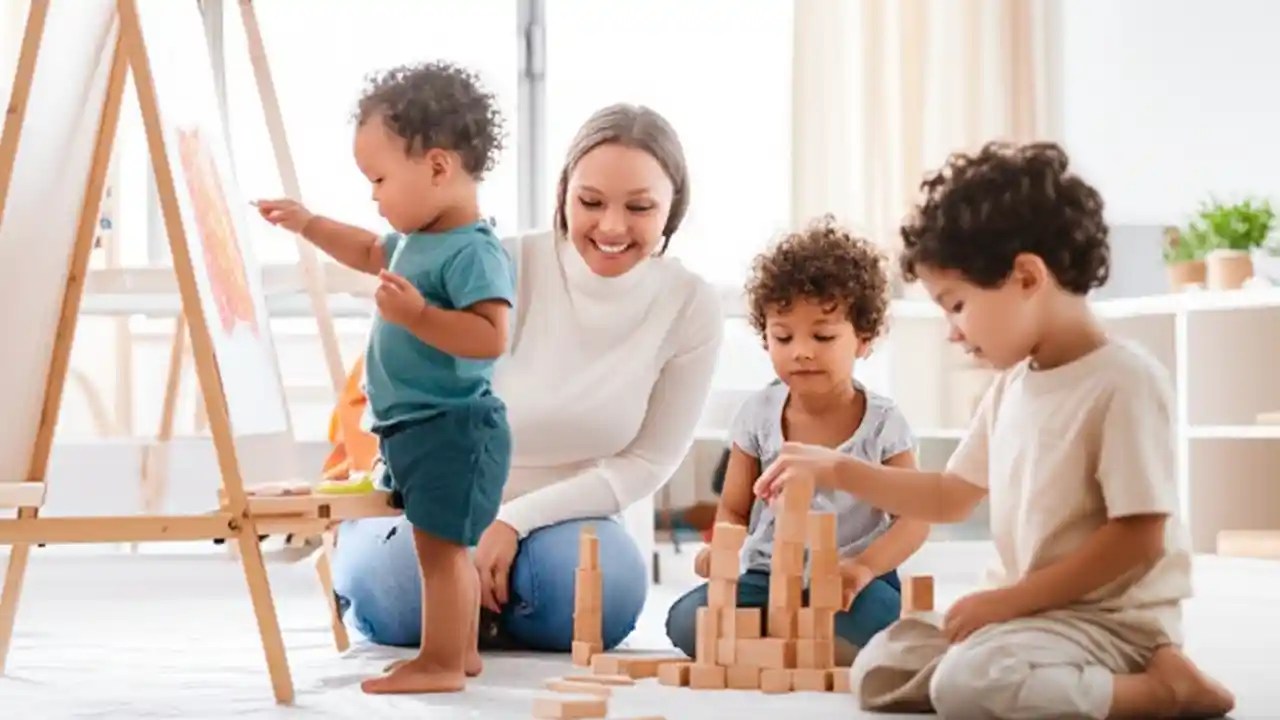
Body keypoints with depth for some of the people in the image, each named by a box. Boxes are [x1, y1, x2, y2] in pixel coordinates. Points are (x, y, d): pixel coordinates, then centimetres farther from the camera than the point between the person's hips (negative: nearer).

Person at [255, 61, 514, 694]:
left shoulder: (473, 252, -20)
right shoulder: (417, 239, 11)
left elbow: (490, 337, -29)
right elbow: (370, 252, 32)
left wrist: (418, 315, -35)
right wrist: (306, 224, 26)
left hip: (451, 428, -10)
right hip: (417, 427, 10)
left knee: (439, 545, -7)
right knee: (446, 547, 16)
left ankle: (440, 664, -2)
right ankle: (461, 653, 25)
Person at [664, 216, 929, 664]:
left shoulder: (882, 423, -2)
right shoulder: (758, 416, 4)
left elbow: (914, 517, -3)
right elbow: (734, 510, 10)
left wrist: (865, 566, -22)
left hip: (848, 582, -2)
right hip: (768, 576, 2)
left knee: (882, 624, -37)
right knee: (688, 621, -26)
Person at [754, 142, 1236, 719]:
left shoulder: (1123, 382, -16)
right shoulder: (1013, 383, 10)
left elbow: (1138, 537, -20)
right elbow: (950, 498, 22)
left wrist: (1008, 599, -17)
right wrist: (835, 470, 16)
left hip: (1111, 620, -10)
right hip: (1033, 609, 10)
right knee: (879, 668, 1)